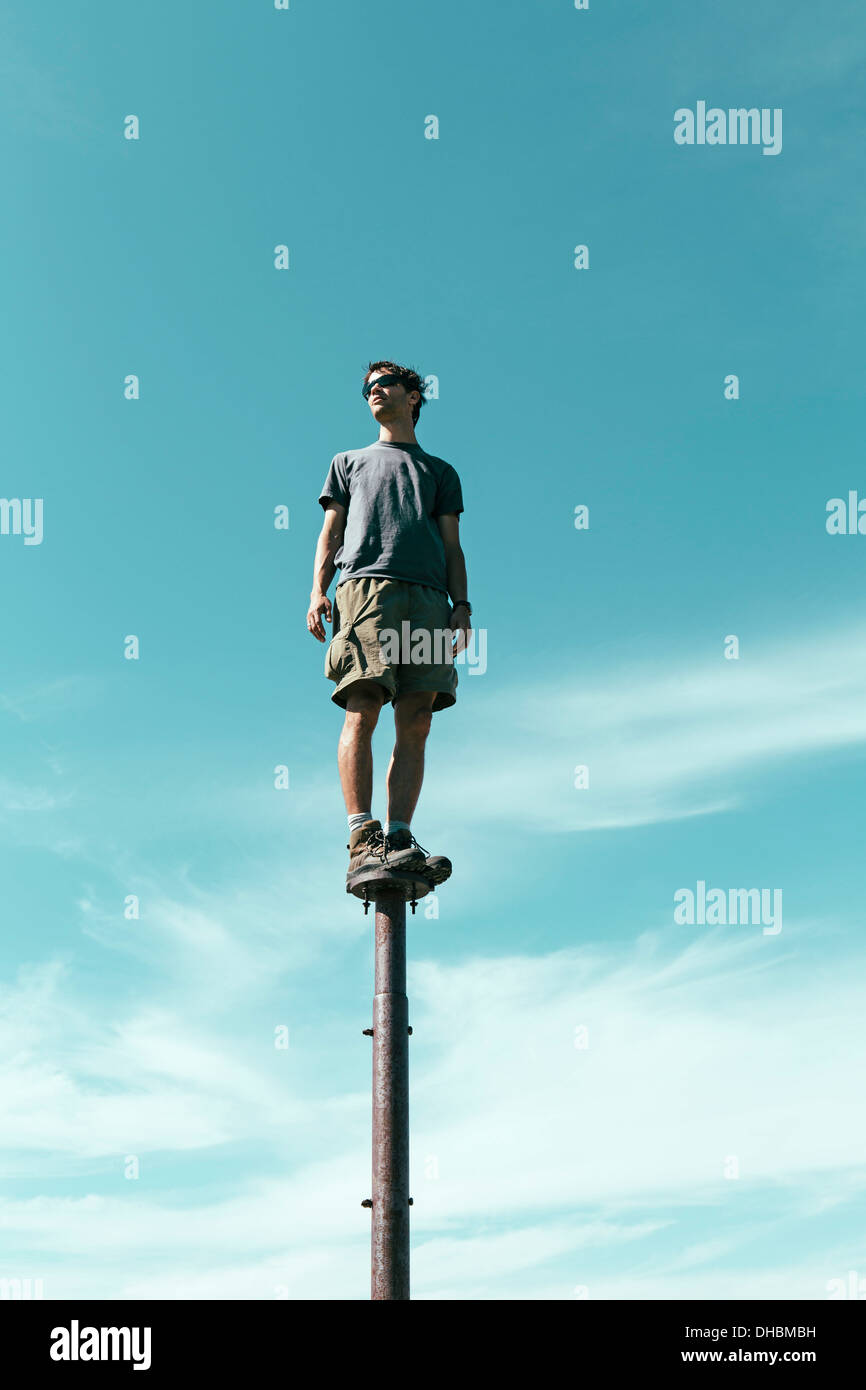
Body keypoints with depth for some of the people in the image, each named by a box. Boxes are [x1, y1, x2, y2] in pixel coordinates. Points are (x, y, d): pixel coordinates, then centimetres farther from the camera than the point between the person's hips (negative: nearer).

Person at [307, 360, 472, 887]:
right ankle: (362, 837, -25)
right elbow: (331, 532, 19)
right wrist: (318, 590, 2)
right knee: (362, 710, -19)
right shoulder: (349, 462, 31)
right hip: (364, 584, -1)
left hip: (426, 596, 2)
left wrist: (461, 605, 3)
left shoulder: (440, 471, 31)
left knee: (416, 723, -11)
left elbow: (452, 547, 20)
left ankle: (400, 837, -15)